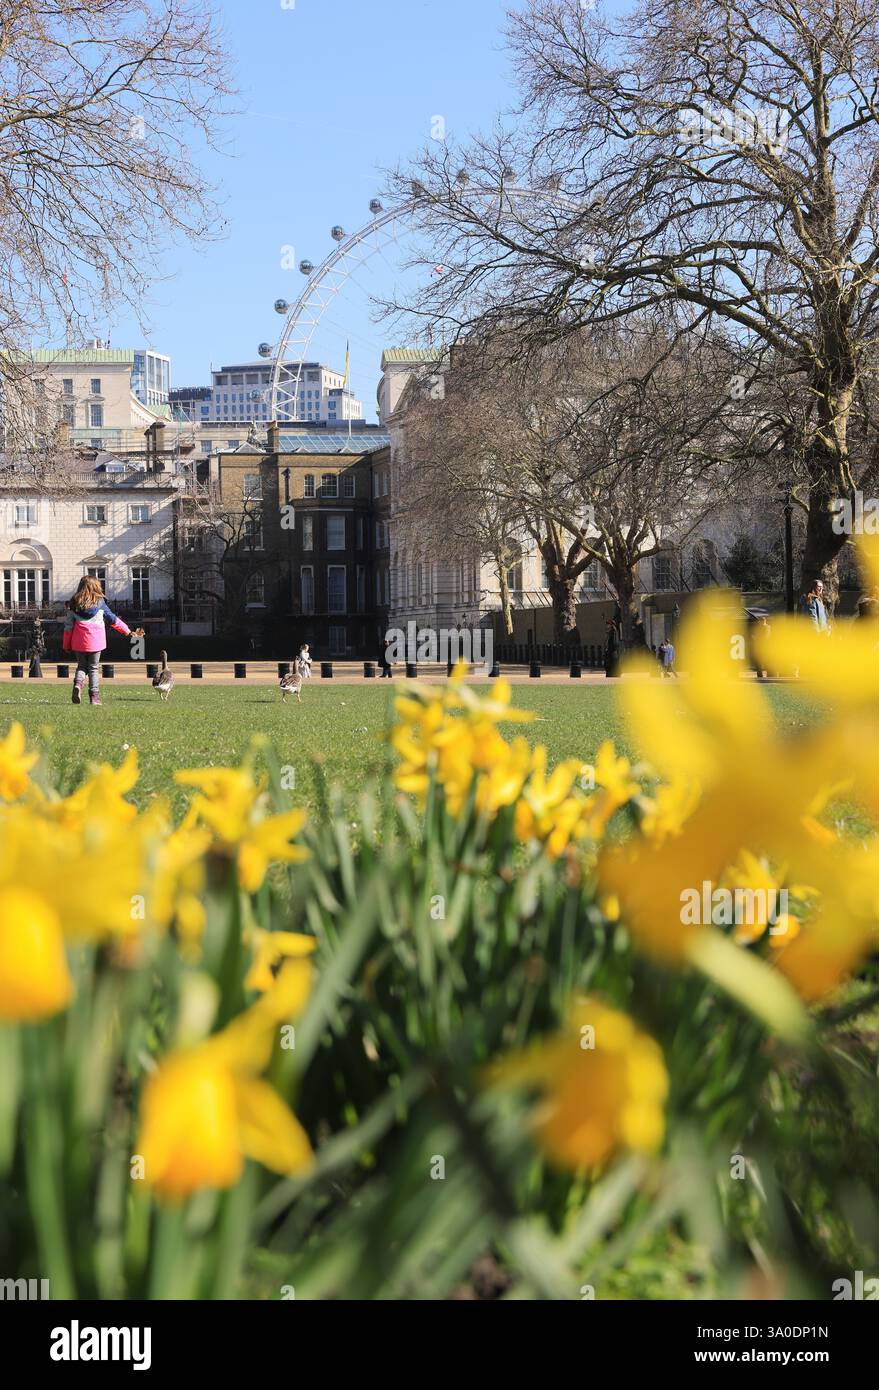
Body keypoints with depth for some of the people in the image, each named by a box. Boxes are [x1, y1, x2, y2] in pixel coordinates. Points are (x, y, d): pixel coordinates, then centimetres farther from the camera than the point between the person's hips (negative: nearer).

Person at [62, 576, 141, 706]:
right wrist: (128, 631, 16)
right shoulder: (100, 602, -1)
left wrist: (66, 645, 11)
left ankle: (78, 683, -15)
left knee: (81, 666, 15)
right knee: (94, 668, 6)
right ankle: (94, 697, 1)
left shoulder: (74, 603, 5)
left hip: (79, 642, 2)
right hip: (95, 641, -2)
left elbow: (68, 625, 5)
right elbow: (113, 620, 5)